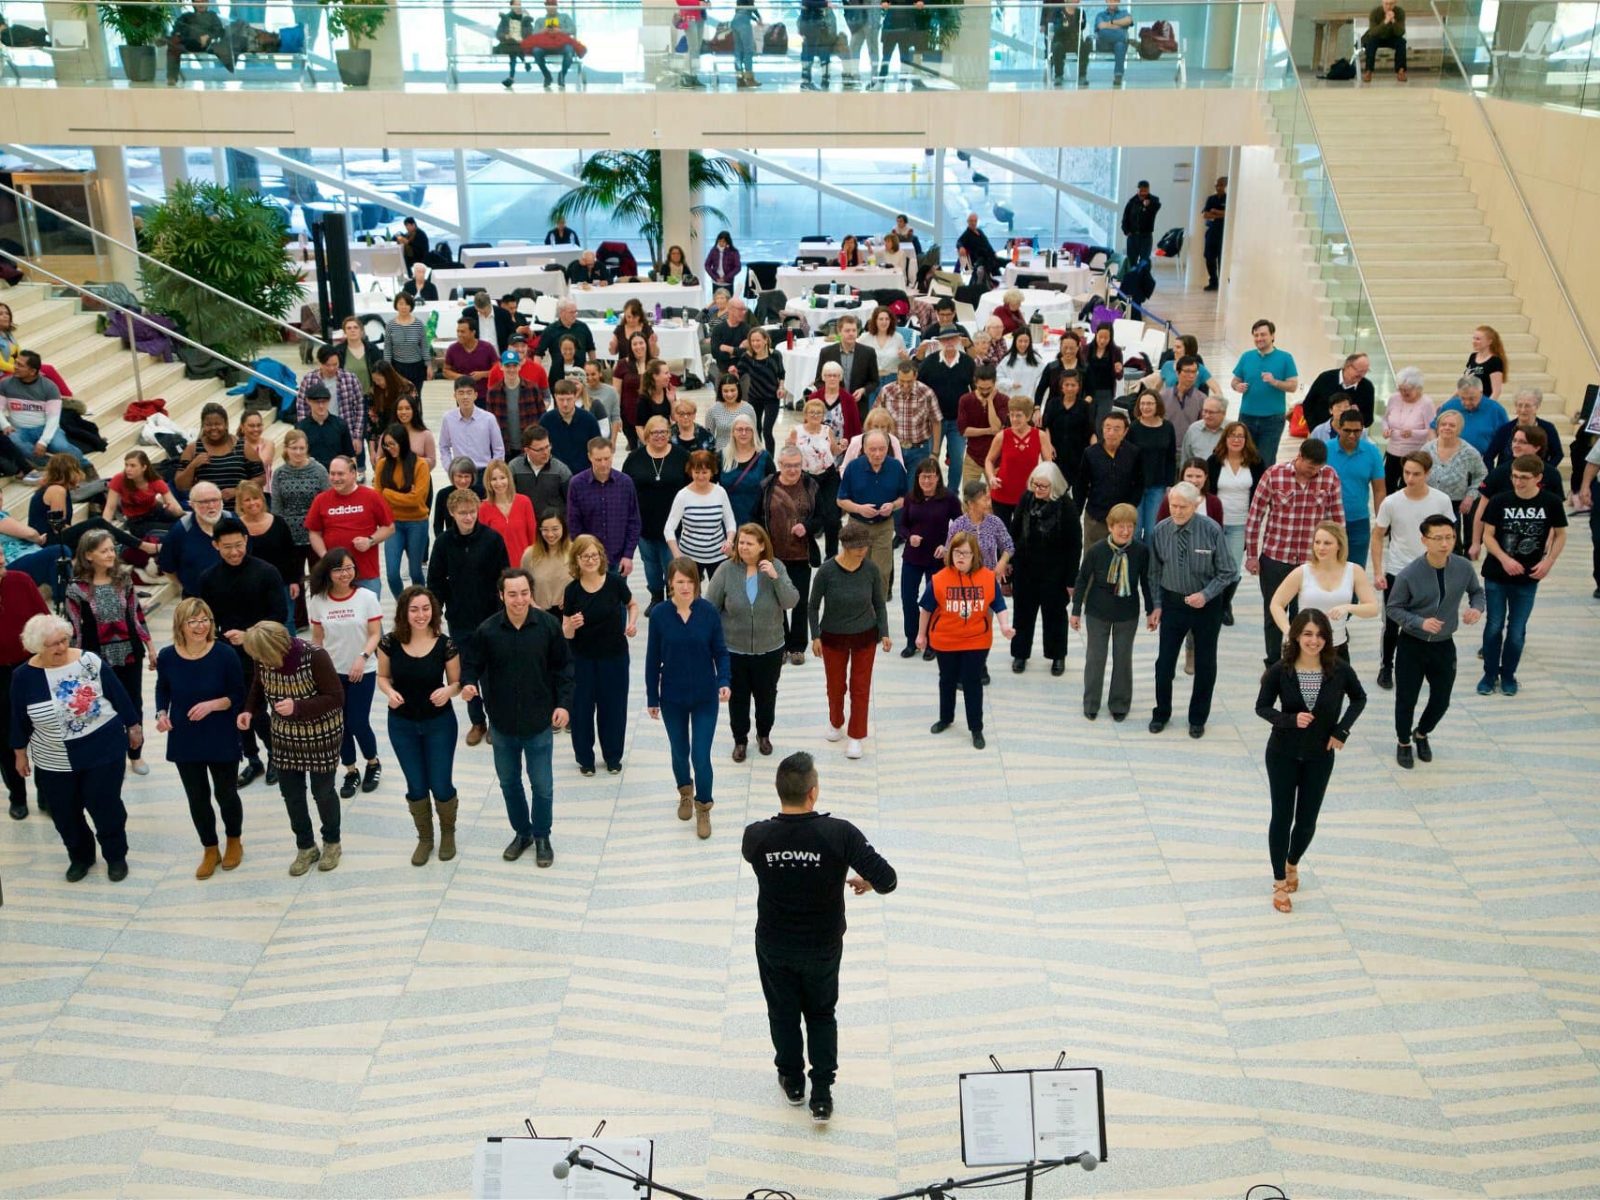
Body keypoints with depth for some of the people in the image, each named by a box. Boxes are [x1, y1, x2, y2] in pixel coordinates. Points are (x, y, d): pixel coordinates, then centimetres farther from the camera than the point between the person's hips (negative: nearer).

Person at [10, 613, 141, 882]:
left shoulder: (89, 661, -11)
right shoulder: (24, 675, -7)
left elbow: (118, 695, -2)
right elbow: (20, 720, 4)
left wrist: (133, 726, 4)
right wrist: (20, 754, 10)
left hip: (103, 750, -2)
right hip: (54, 761, 2)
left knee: (105, 805, 4)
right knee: (65, 812, 12)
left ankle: (116, 856, 25)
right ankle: (80, 856, 36)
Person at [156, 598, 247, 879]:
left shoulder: (225, 654, -18)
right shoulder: (167, 656, -10)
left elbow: (239, 696, -10)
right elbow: (162, 689, 8)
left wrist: (212, 704, -26)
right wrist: (161, 713, -9)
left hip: (221, 741, -2)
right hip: (184, 742, 2)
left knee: (225, 793, 13)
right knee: (197, 798, 14)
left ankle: (234, 842, 40)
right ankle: (210, 850, 34)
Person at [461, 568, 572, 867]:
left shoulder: (548, 625, -12)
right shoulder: (487, 630, -12)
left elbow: (563, 667, -3)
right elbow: (471, 664, 0)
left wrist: (564, 703, -8)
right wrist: (469, 685, -20)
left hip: (540, 722, -1)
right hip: (502, 723, 2)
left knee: (542, 786, 9)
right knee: (509, 782, 18)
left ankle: (542, 837, 30)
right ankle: (521, 833, 38)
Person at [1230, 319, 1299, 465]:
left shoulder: (1285, 358, -1)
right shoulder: (1246, 357, 8)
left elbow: (1293, 386, -4)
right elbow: (1235, 381, 13)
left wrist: (1275, 382, -21)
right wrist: (1238, 386, -11)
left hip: (1272, 418, -3)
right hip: (1247, 416, 3)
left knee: (1267, 462, 0)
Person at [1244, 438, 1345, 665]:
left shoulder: (1330, 476, -5)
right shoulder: (1273, 475, -10)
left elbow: (1337, 517, 4)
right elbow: (1255, 515, -4)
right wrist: (1251, 555, -2)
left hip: (1312, 560, 1)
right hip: (1274, 557, -1)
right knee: (1273, 613, 12)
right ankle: (1272, 666, 26)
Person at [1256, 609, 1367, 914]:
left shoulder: (1339, 670, -14)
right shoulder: (1280, 671, -17)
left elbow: (1359, 698, 4)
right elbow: (1262, 707, -7)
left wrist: (1342, 730, -7)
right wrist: (1291, 720, -25)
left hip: (1320, 757, 2)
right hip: (1283, 754, -1)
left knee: (1307, 820, 11)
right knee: (1282, 817, 6)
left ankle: (1292, 864, 42)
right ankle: (1280, 883, 22)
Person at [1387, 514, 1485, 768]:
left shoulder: (1464, 568, -12)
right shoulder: (1409, 575, -21)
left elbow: (1477, 591, 8)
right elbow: (1393, 609, -11)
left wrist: (1477, 608, -14)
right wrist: (1421, 622, -26)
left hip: (1444, 645, 3)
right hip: (1412, 645, -3)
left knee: (1441, 700, 13)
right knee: (1406, 699, 8)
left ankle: (1422, 734, 44)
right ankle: (1404, 743, 35)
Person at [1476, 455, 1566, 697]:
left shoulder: (1551, 502, -8)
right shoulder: (1500, 501, -10)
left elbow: (1560, 535, 4)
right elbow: (1488, 535, -4)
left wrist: (1548, 562, -9)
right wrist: (1504, 559, -18)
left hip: (1528, 578, 0)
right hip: (1496, 575, 0)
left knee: (1517, 630, 7)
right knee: (1494, 626, 8)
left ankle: (1508, 675, 24)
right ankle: (1490, 674, 22)